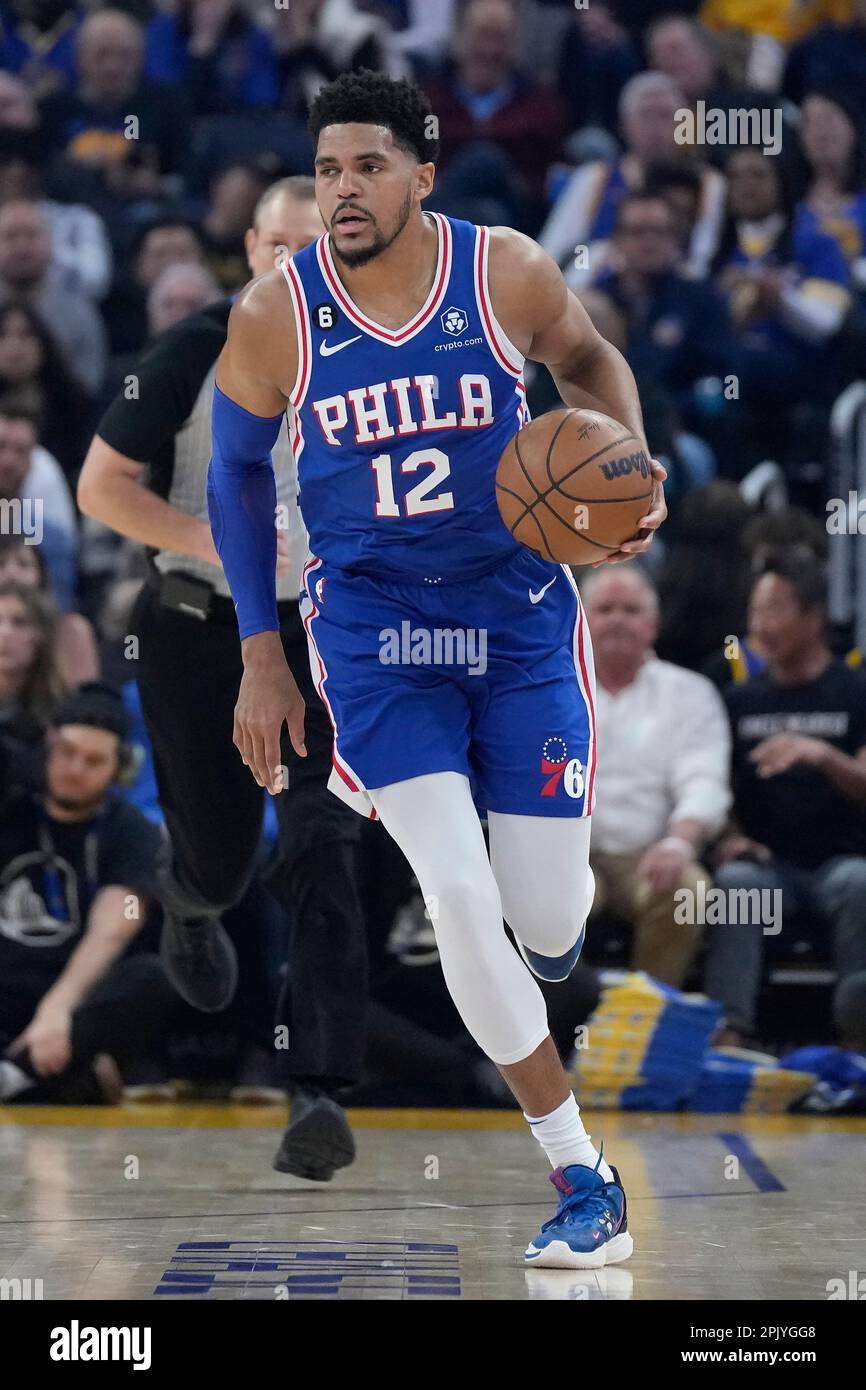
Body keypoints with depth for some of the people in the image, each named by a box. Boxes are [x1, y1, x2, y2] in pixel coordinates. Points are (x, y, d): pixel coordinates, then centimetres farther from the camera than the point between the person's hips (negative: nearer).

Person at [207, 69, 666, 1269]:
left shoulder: (507, 273, -10)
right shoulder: (274, 316, -11)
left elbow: (589, 361, 12)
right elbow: (236, 472, 5)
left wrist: (634, 469, -8)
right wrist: (262, 661, 4)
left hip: (518, 613, 1)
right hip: (372, 621, -1)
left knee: (547, 916, -1)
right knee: (458, 900, -16)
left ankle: (550, 934, 43)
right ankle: (584, 1181, -3)